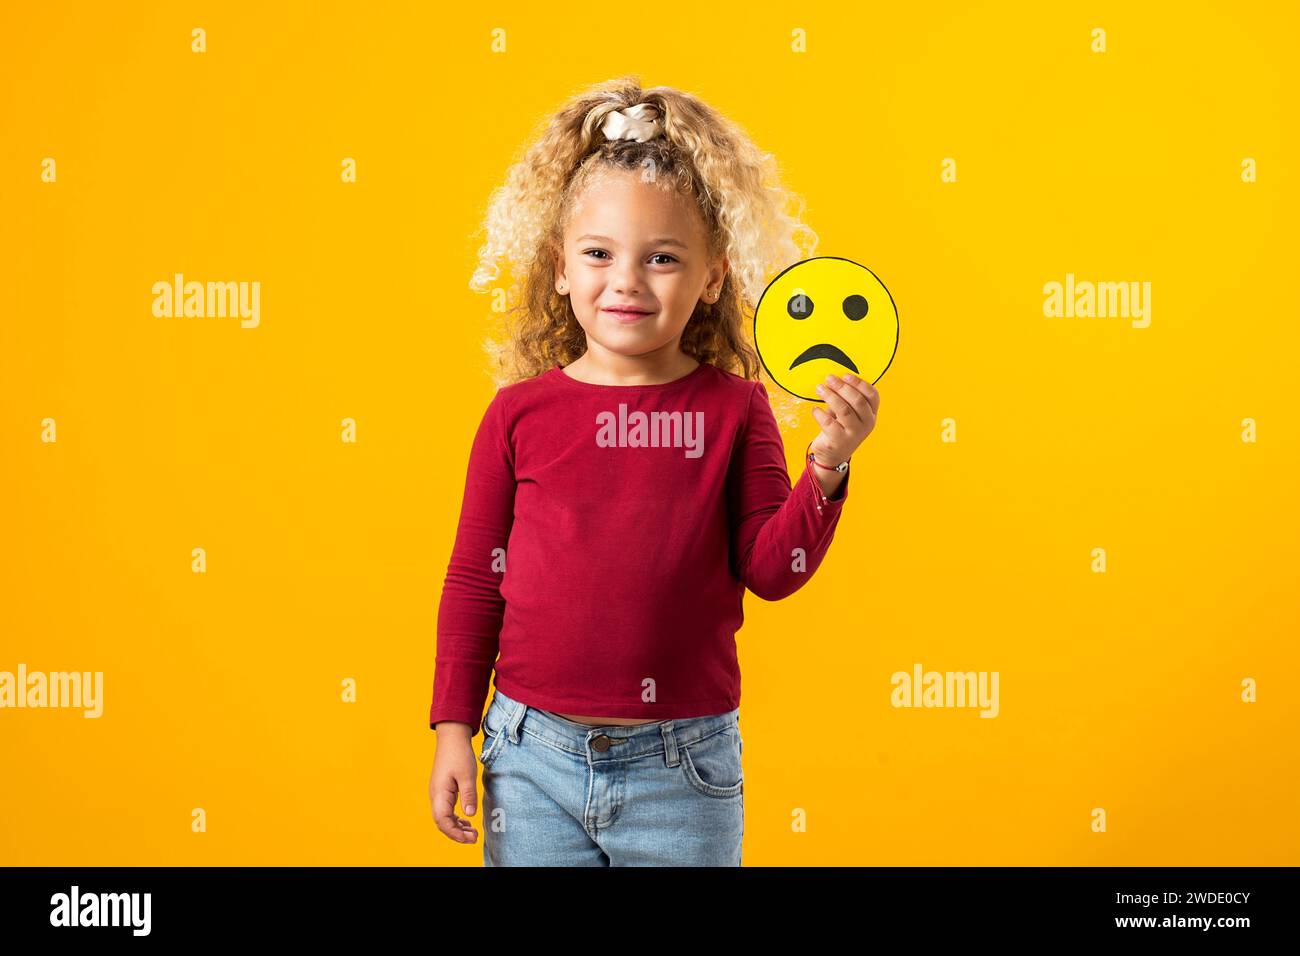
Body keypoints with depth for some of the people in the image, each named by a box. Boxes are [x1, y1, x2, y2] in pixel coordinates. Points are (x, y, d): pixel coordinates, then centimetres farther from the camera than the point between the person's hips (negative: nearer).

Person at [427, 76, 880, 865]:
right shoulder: (520, 413, 0)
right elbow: (474, 579, 5)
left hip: (682, 769, 0)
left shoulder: (733, 409, -1)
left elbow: (771, 570, -3)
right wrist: (454, 729, 4)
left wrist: (826, 470, -17)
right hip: (534, 757, 1)